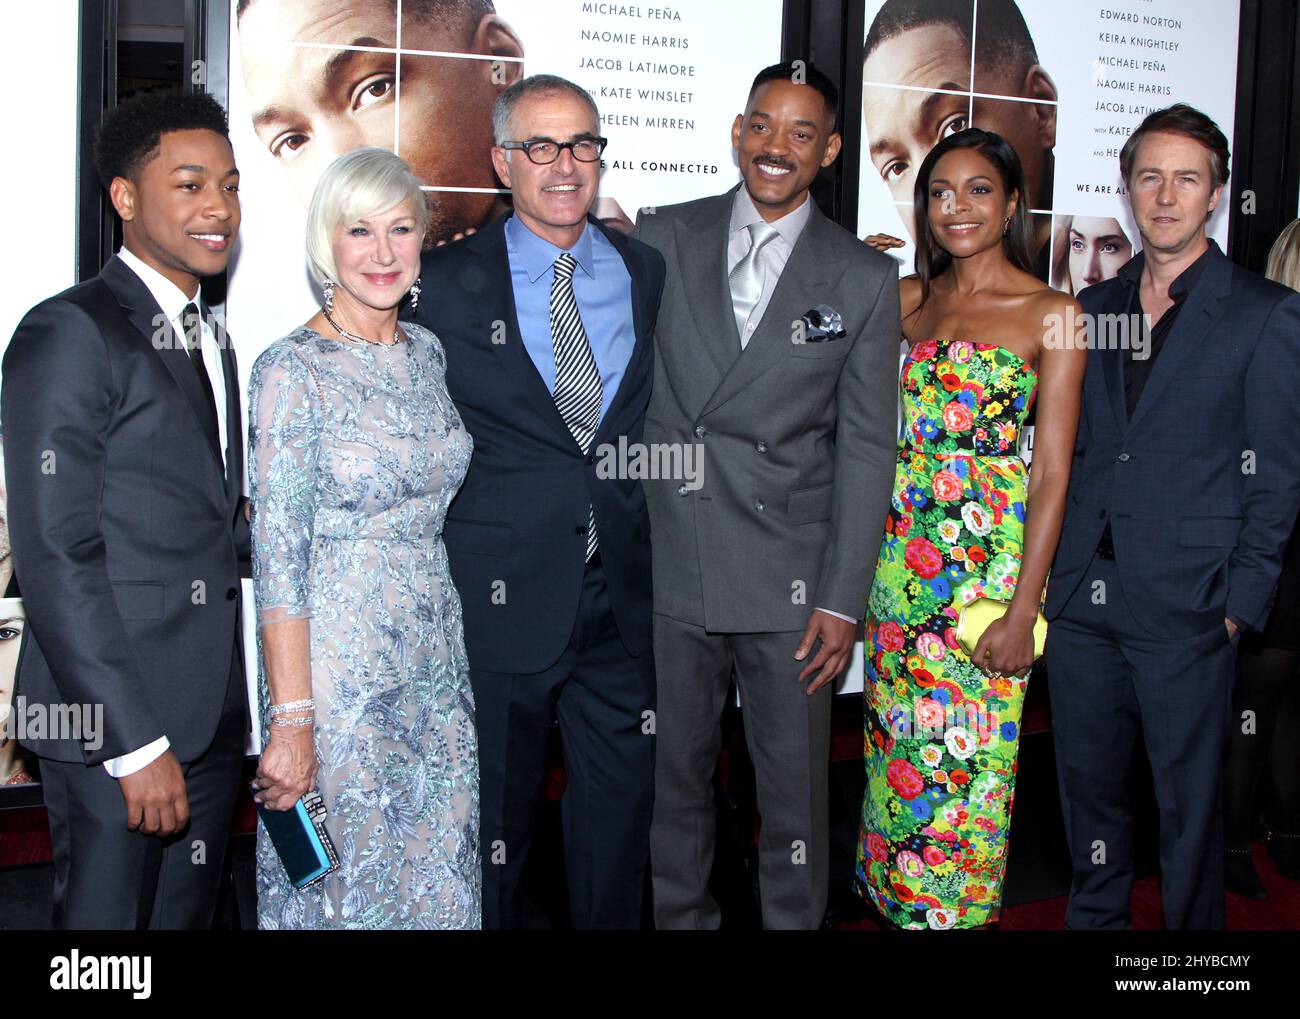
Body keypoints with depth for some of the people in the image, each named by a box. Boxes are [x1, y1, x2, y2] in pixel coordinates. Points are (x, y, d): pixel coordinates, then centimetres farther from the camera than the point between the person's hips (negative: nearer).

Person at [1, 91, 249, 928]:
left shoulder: (211, 339, 16)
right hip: (112, 727, -7)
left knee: (190, 915, 16)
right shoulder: (69, 333, -11)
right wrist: (136, 743, -18)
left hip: (212, 719, 8)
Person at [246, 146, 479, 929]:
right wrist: (291, 720, -18)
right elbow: (278, 557, -16)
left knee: (439, 873, 15)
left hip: (437, 655, 6)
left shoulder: (427, 352, 6)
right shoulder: (293, 369, -14)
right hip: (338, 666, -6)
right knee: (346, 888, 8)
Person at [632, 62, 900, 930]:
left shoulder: (864, 280, 2)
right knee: (673, 773, 14)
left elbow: (867, 448, 0)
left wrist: (843, 599, -5)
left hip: (790, 579, -1)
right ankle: (680, 915, 33)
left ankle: (794, 919, 28)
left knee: (795, 784, 8)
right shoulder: (660, 241, 4)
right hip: (669, 565, 1)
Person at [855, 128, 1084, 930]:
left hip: (990, 565, -4)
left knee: (966, 758, 4)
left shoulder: (1053, 314, -6)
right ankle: (892, 891, 32)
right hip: (901, 560, 5)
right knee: (895, 743, 14)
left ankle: (955, 907, 24)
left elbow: (1052, 473, -9)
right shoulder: (909, 299, 8)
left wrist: (1023, 611, -13)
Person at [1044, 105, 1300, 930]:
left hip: (1186, 605, -4)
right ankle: (1096, 914, 33)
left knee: (1189, 795, 6)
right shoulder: (1093, 307, 12)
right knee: (1088, 778, 15)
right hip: (1082, 592, 4)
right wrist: (1052, 567, 6)